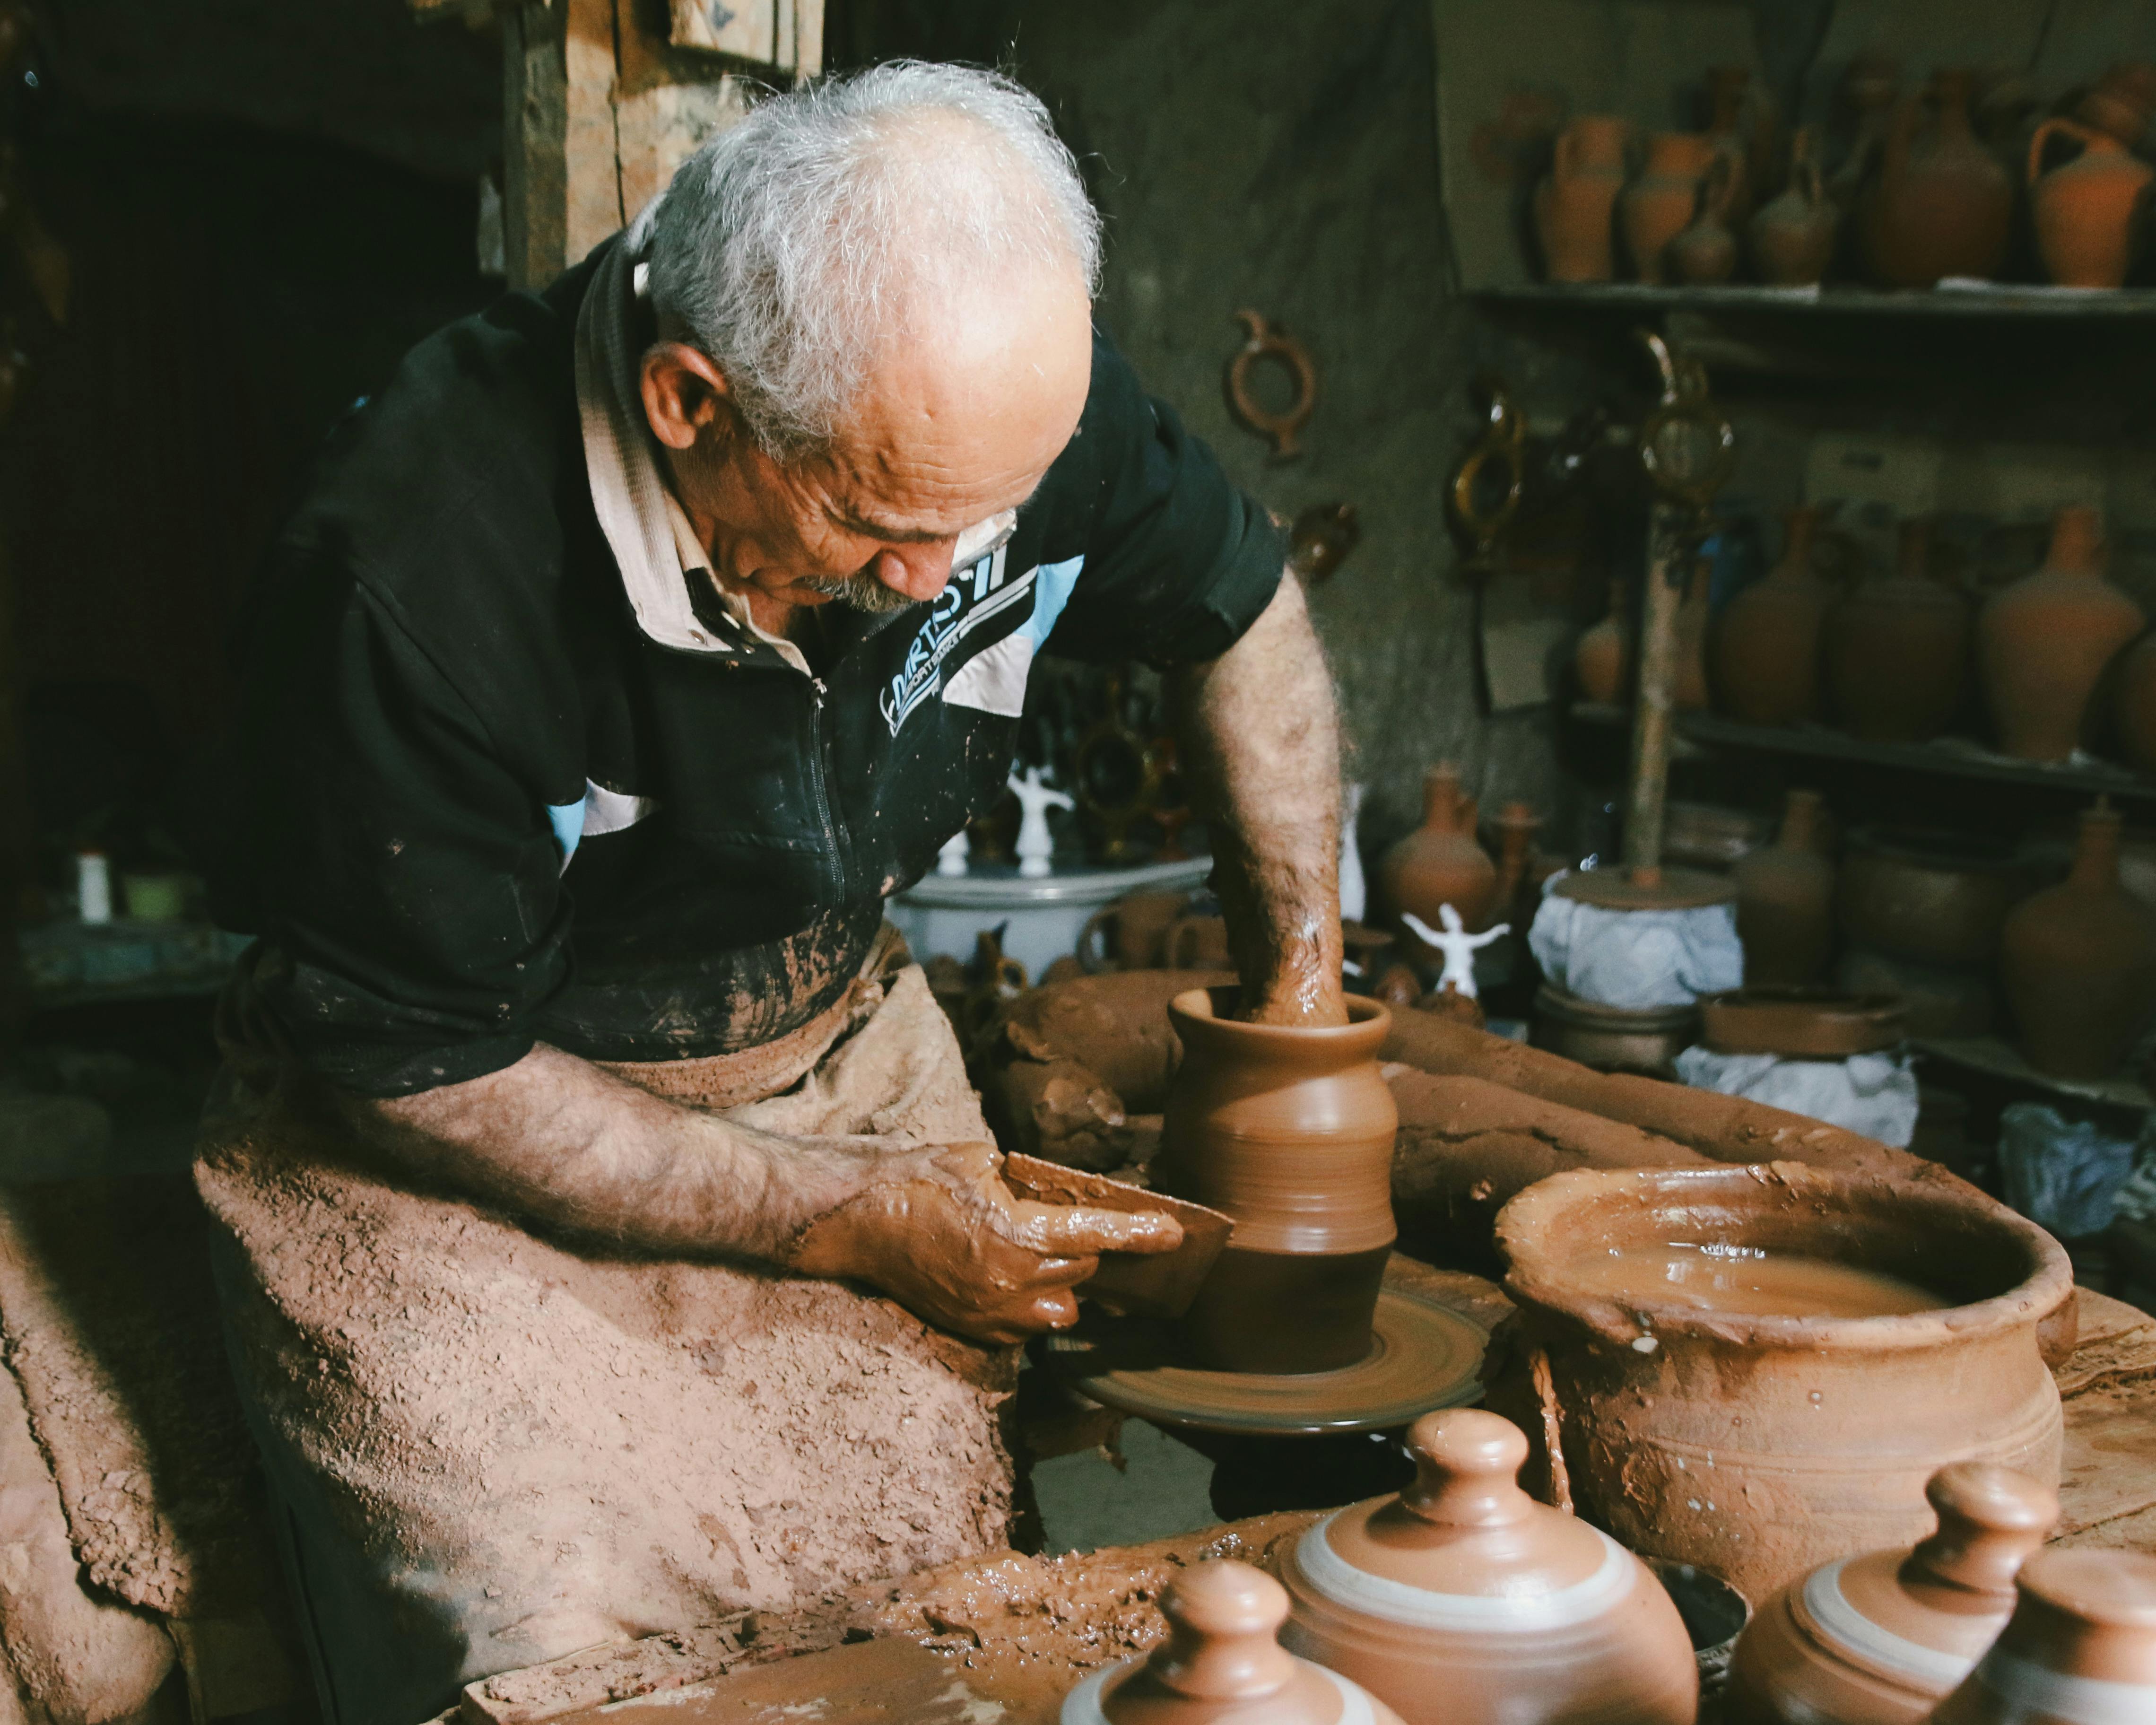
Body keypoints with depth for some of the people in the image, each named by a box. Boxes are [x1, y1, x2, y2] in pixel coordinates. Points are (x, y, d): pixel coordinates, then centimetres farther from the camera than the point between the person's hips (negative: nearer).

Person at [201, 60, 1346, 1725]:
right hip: (467, 1132, -4)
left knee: (965, 1571, -10)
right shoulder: (414, 571, -30)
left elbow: (1246, 609, 5)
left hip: (840, 1050, 5)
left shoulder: (994, 387, -16)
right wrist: (863, 1221, -16)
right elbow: (416, 1069, -18)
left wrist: (1302, 1010, 5)